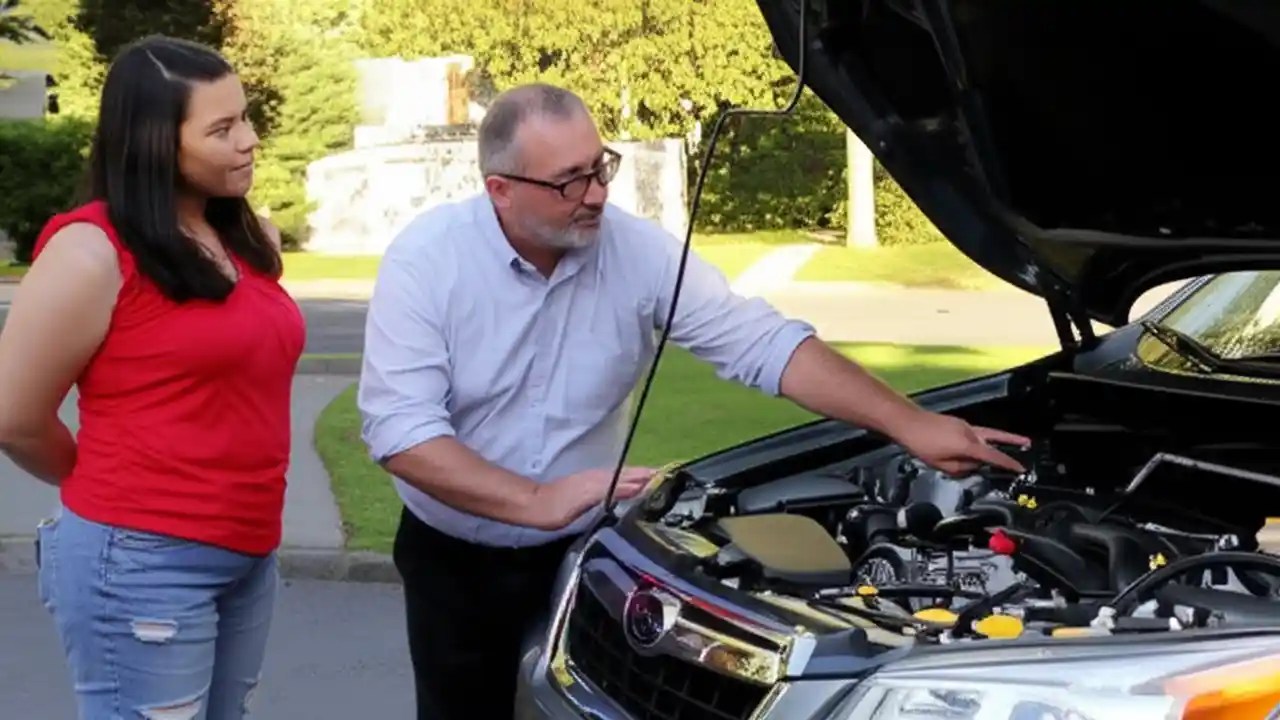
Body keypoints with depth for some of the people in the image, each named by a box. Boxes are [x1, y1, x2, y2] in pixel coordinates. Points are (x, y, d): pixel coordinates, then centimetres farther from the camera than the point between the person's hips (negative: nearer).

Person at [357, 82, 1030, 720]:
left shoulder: (639, 252, -12)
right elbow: (398, 428, -24)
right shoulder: (425, 261, -18)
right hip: (453, 562, -1)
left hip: (586, 555, 2)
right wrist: (538, 501, -33)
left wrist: (910, 424, -19)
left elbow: (763, 343, -11)